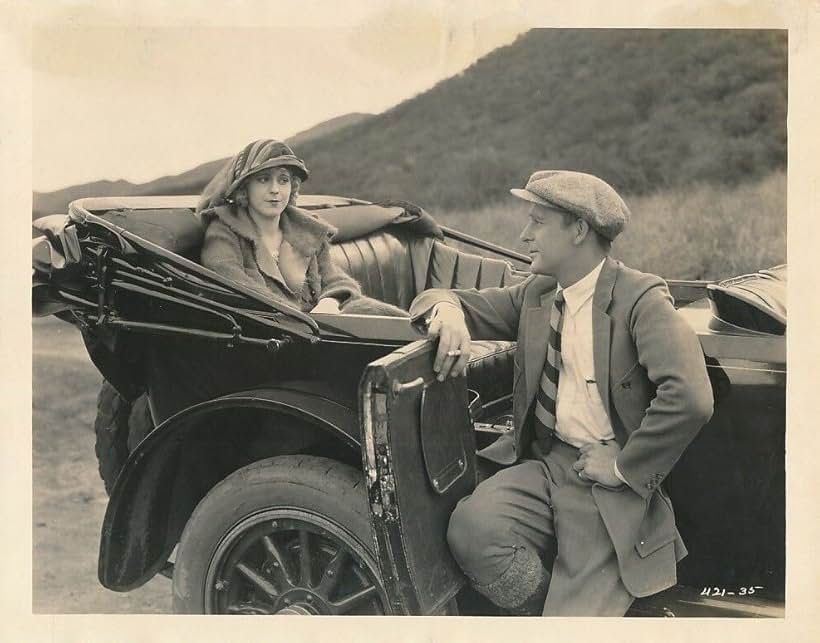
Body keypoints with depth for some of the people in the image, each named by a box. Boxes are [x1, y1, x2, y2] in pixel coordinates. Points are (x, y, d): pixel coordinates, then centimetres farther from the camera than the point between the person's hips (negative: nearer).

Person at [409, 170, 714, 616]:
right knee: (471, 528, -23)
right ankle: (547, 613, 1)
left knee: (578, 619, -16)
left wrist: (625, 466, -16)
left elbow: (689, 398, -22)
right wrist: (448, 309, -10)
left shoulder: (639, 298, -10)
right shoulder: (537, 293, 10)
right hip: (544, 463, 5)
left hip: (612, 487, -5)